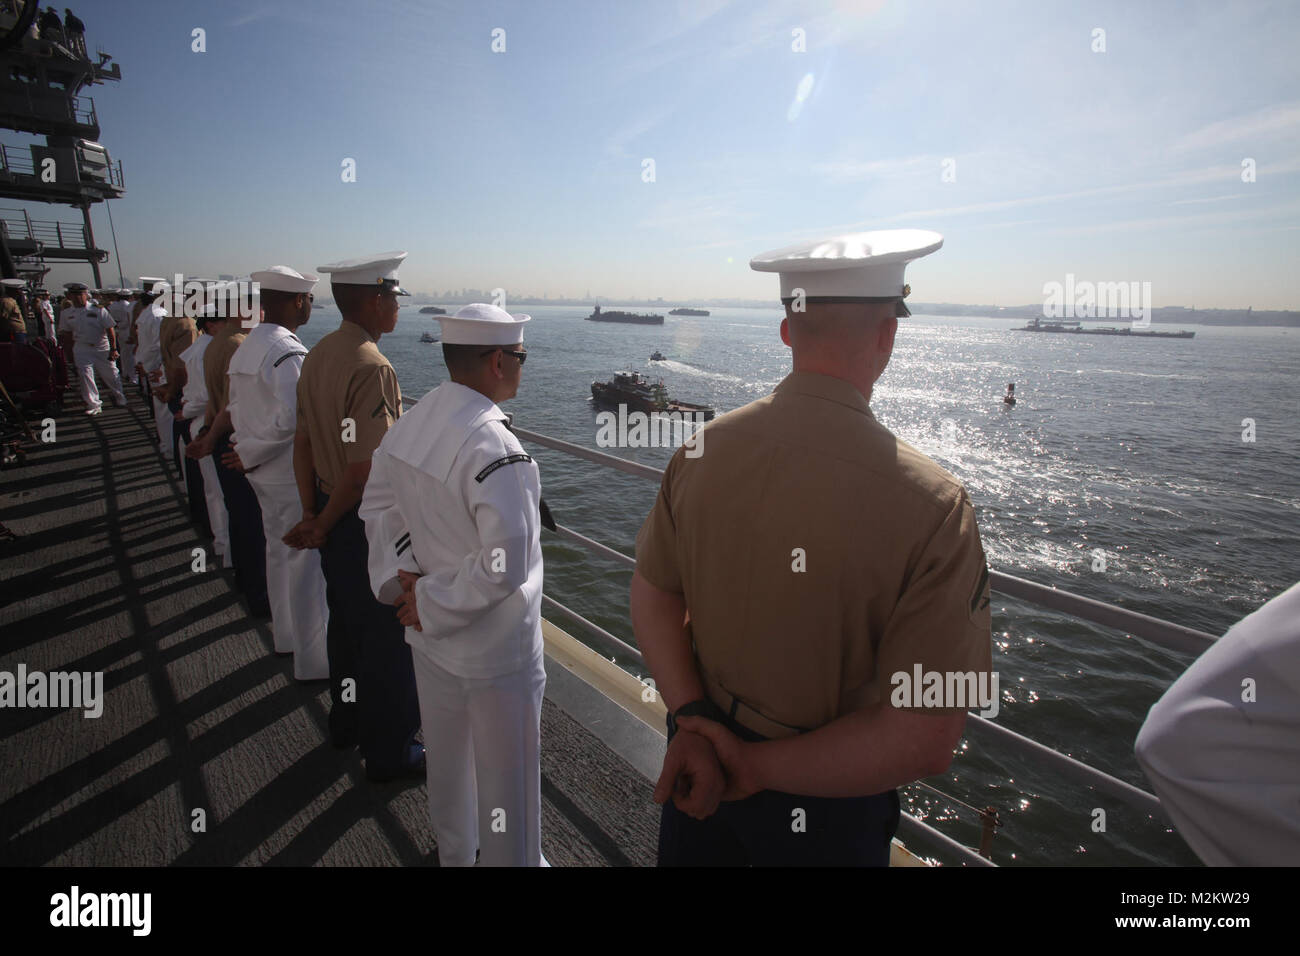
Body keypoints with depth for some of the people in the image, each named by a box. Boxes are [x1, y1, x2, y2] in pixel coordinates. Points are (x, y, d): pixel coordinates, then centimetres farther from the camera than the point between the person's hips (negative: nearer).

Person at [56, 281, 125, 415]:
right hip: (82, 350, 2)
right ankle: (93, 405, 2)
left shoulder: (98, 310, -6)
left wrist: (113, 349, -10)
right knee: (85, 376, -5)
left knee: (111, 375, 6)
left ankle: (118, 396, 31)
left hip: (102, 348, -2)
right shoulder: (66, 314, 5)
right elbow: (67, 335, 13)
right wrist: (69, 353, 10)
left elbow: (110, 329, -6)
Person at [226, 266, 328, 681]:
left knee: (279, 551, 21)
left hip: (262, 472, 10)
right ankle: (314, 658, 9)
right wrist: (250, 455, -17)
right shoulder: (288, 351, -21)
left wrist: (248, 451, 13)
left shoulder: (245, 348, 9)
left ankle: (287, 635, 37)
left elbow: (236, 409, 14)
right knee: (306, 561, -1)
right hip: (293, 473, -10)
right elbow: (289, 418, -29)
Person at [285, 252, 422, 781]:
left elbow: (303, 443, 8)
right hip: (369, 520, -9)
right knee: (386, 636, 6)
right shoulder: (372, 368, -23)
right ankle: (388, 752, 24)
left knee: (346, 622, 24)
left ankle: (346, 721, 45)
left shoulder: (319, 354, 5)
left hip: (332, 513, 9)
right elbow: (365, 467, -26)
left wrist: (312, 512, 8)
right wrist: (323, 525, -12)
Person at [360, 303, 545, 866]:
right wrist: (429, 602, -18)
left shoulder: (407, 425, -4)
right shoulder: (495, 449, -29)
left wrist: (401, 577, 1)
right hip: (494, 651, -8)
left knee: (445, 757, 29)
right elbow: (504, 566, -32)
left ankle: (453, 852, 53)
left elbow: (377, 506, 8)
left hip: (430, 636, 8)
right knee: (506, 776, 15)